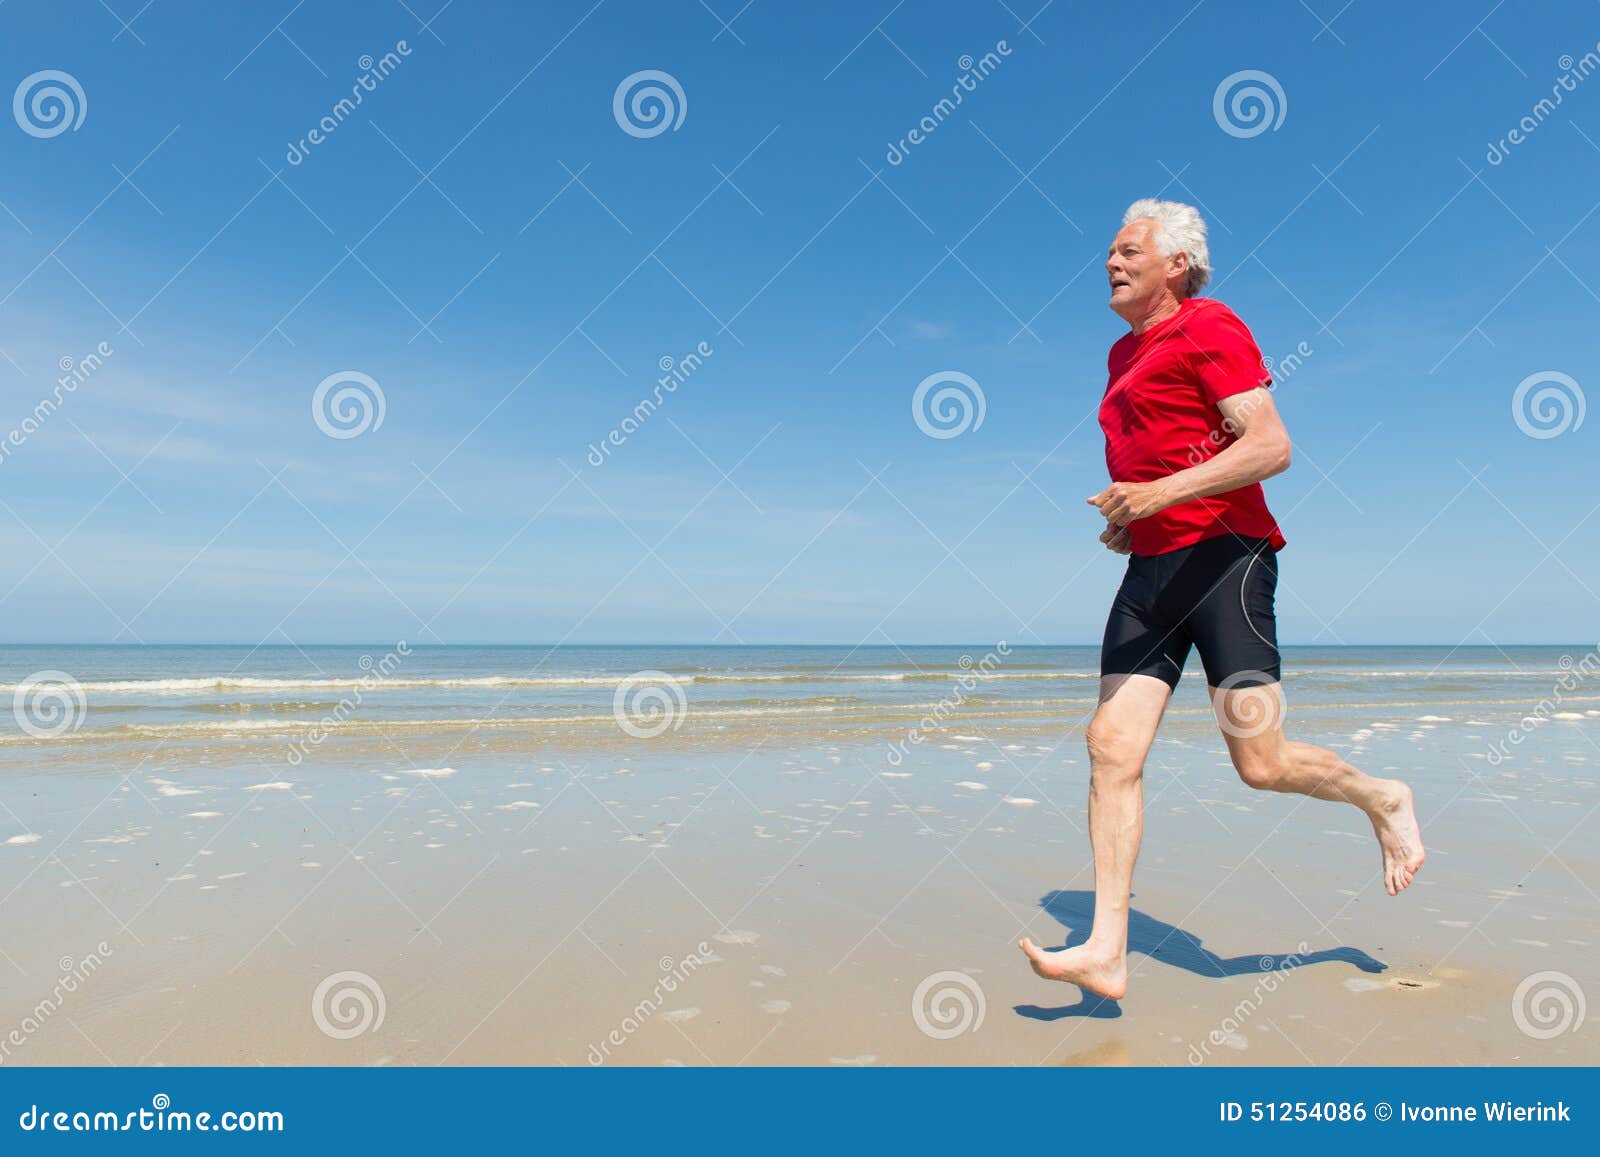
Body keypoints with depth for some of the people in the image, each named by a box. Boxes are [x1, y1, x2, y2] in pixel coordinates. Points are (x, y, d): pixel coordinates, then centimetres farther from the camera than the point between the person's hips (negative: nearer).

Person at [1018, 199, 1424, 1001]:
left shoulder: (1210, 327, -3)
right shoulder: (1124, 354, 22)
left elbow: (1271, 446, -13)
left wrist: (1161, 494, -22)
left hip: (1222, 557, -7)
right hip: (1151, 569, 7)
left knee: (1261, 763, -5)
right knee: (1111, 748, -5)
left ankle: (1381, 799, 29)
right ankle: (1106, 951, -2)